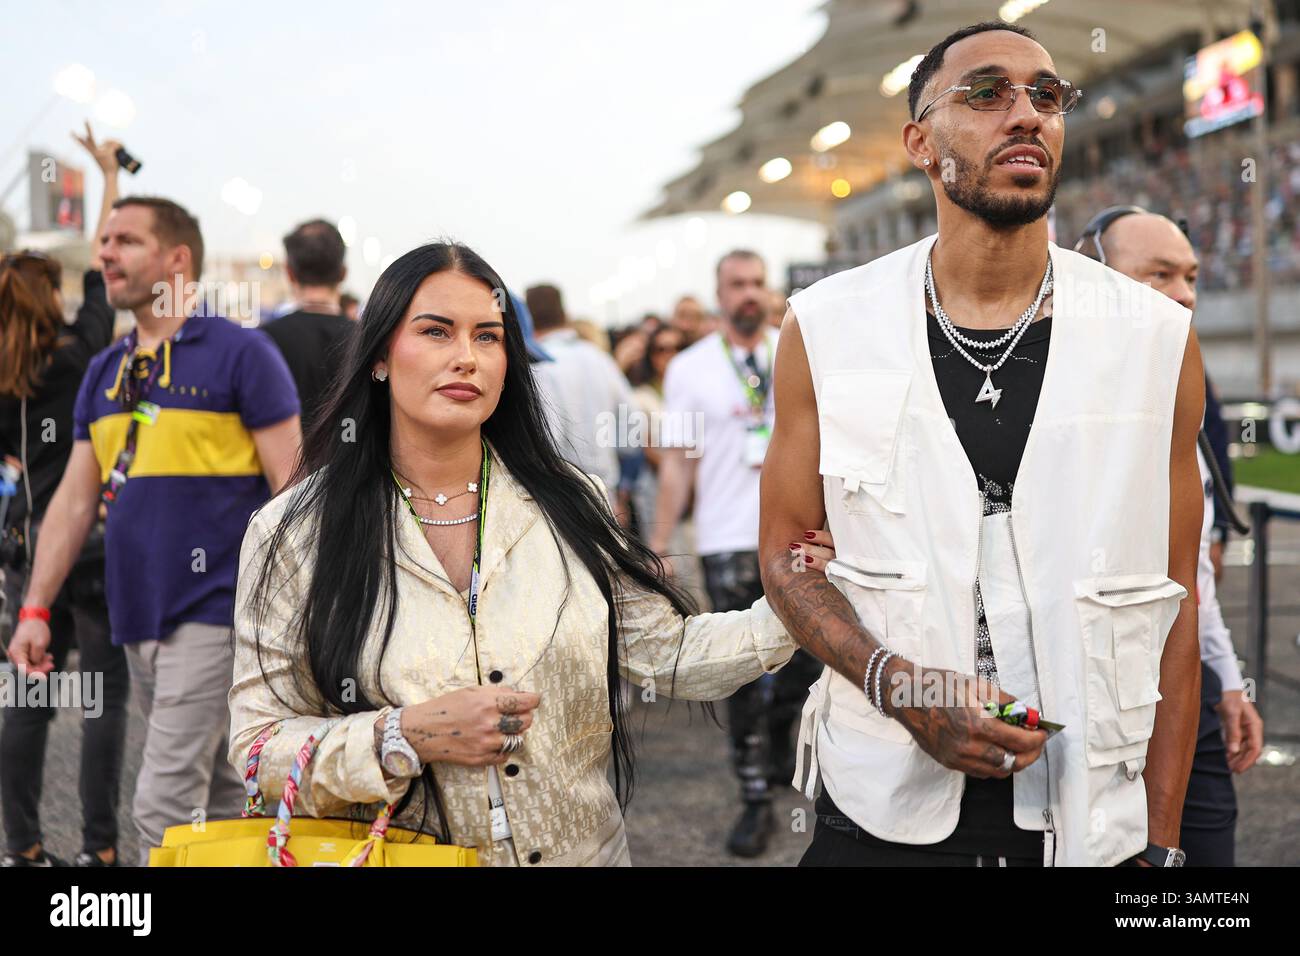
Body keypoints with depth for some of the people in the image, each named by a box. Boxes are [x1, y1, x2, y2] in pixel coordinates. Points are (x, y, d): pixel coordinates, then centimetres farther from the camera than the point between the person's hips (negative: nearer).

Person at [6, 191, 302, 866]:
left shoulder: (240, 354, -5)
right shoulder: (103, 372, 15)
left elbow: (291, 487, -8)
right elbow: (75, 498, 16)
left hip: (211, 612, -7)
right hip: (137, 618, 7)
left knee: (164, 802, -11)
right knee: (216, 795, 15)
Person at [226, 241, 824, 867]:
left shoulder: (570, 506, -4)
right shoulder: (295, 533, -12)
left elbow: (668, 656, -2)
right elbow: (259, 744, -12)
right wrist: (406, 738, -25)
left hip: (584, 847, 3)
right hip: (403, 854, -3)